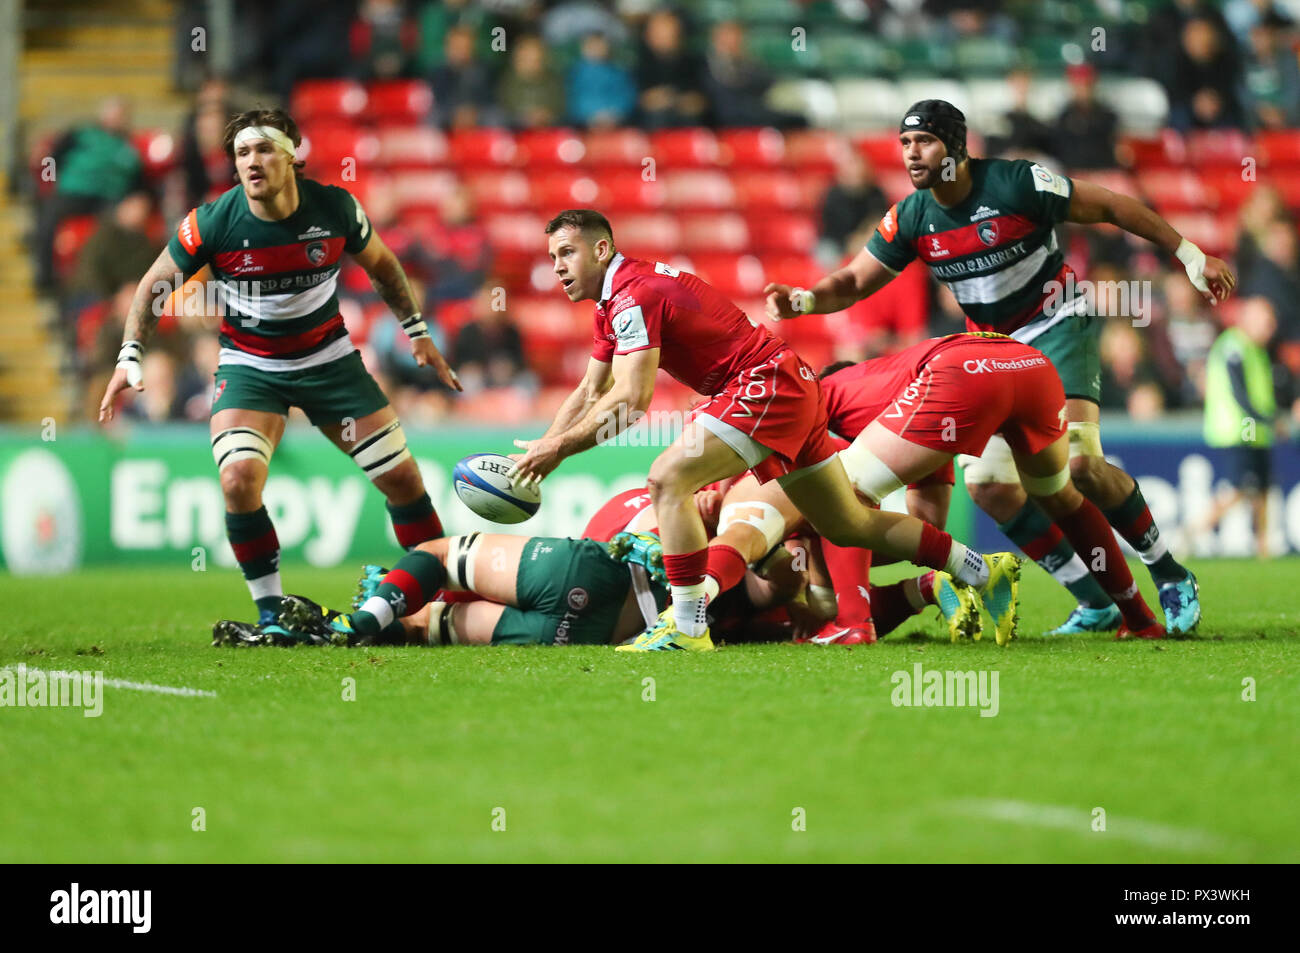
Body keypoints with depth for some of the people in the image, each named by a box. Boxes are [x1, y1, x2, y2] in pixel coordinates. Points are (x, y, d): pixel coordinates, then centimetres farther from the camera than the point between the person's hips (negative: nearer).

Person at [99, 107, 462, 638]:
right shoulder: (214, 223, -19)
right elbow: (155, 283, -4)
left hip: (328, 356, 2)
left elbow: (380, 264, 6)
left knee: (402, 476, -1)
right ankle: (272, 612, -8)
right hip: (249, 366, -2)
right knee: (239, 479, -24)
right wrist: (129, 357, -12)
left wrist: (417, 331, 9)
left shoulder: (335, 209, -15)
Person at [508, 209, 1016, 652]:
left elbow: (631, 400, -24)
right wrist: (539, 450, 11)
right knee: (849, 526, 14)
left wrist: (559, 447, -18)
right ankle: (982, 570, 21)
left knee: (668, 479, -21)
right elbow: (590, 393, 21)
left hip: (769, 385, -11)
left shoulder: (633, 294, -17)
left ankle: (686, 627, -23)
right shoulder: (613, 302, 14)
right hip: (792, 391, 11)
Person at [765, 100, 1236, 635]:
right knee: (989, 485, -8)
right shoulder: (911, 219, -6)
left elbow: (1111, 208, -11)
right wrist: (803, 300, -22)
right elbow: (855, 282, 0)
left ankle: (1171, 578, -5)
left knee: (1080, 465, -24)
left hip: (1057, 326, -6)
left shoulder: (1017, 184, -20)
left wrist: (1190, 256, -8)